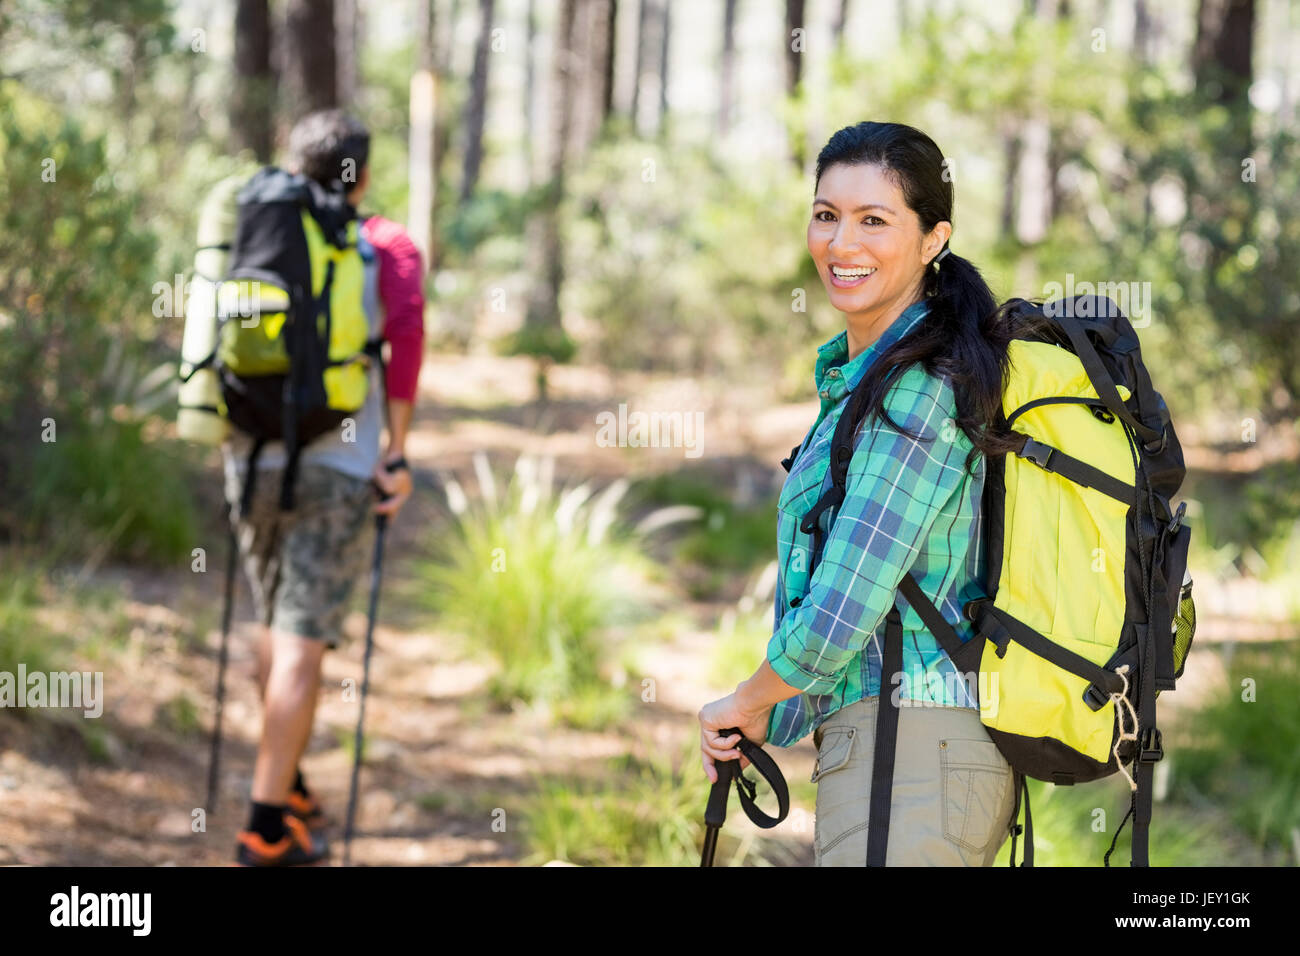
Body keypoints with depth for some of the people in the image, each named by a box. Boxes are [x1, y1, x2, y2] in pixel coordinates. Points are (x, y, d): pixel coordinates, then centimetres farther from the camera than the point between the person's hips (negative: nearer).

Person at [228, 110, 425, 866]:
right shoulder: (387, 246, 1)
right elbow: (406, 328, -13)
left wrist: (232, 437, 13)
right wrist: (399, 452, -9)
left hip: (254, 456, 4)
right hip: (336, 465, -4)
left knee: (280, 625, 22)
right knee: (304, 642, -3)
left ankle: (288, 784, 35)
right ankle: (268, 824, -7)